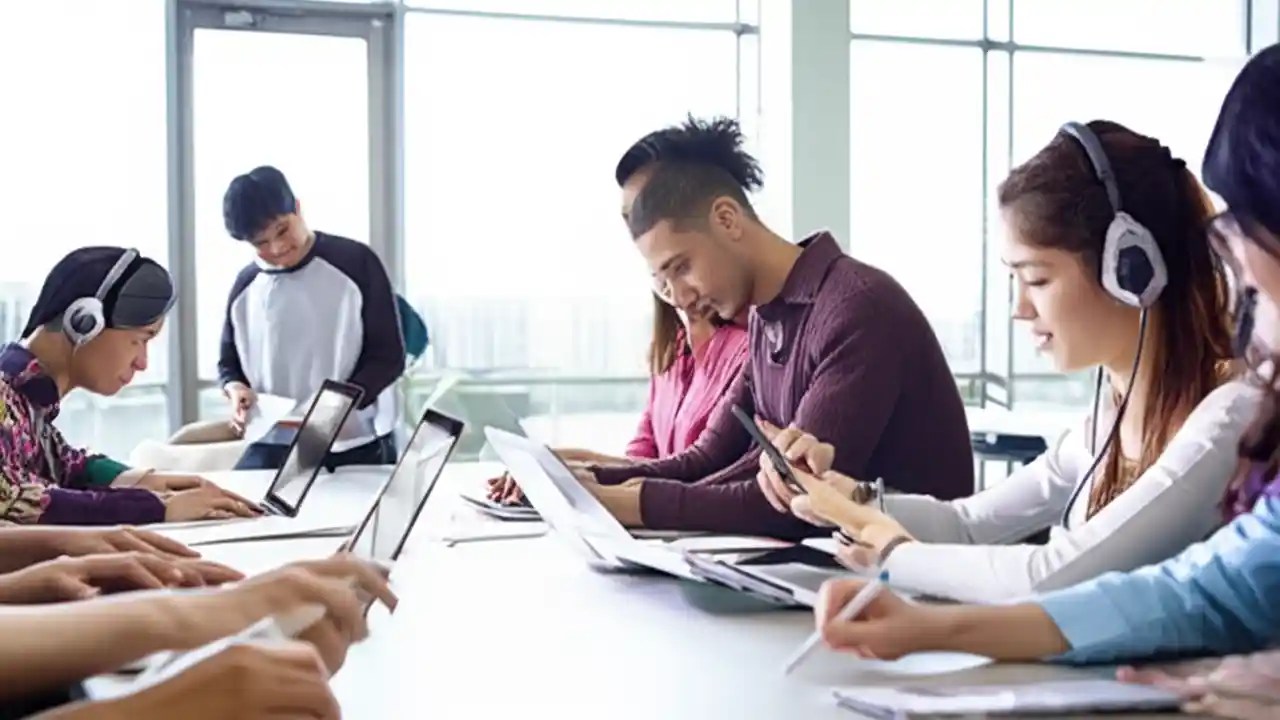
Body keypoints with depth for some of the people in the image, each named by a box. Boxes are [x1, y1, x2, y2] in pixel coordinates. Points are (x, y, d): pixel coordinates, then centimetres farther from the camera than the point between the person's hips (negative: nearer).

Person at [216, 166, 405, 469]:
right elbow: (229, 362, 20)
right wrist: (235, 388, -5)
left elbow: (388, 356, -6)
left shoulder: (355, 262, -5)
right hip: (271, 448, 3)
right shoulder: (246, 287, 8)